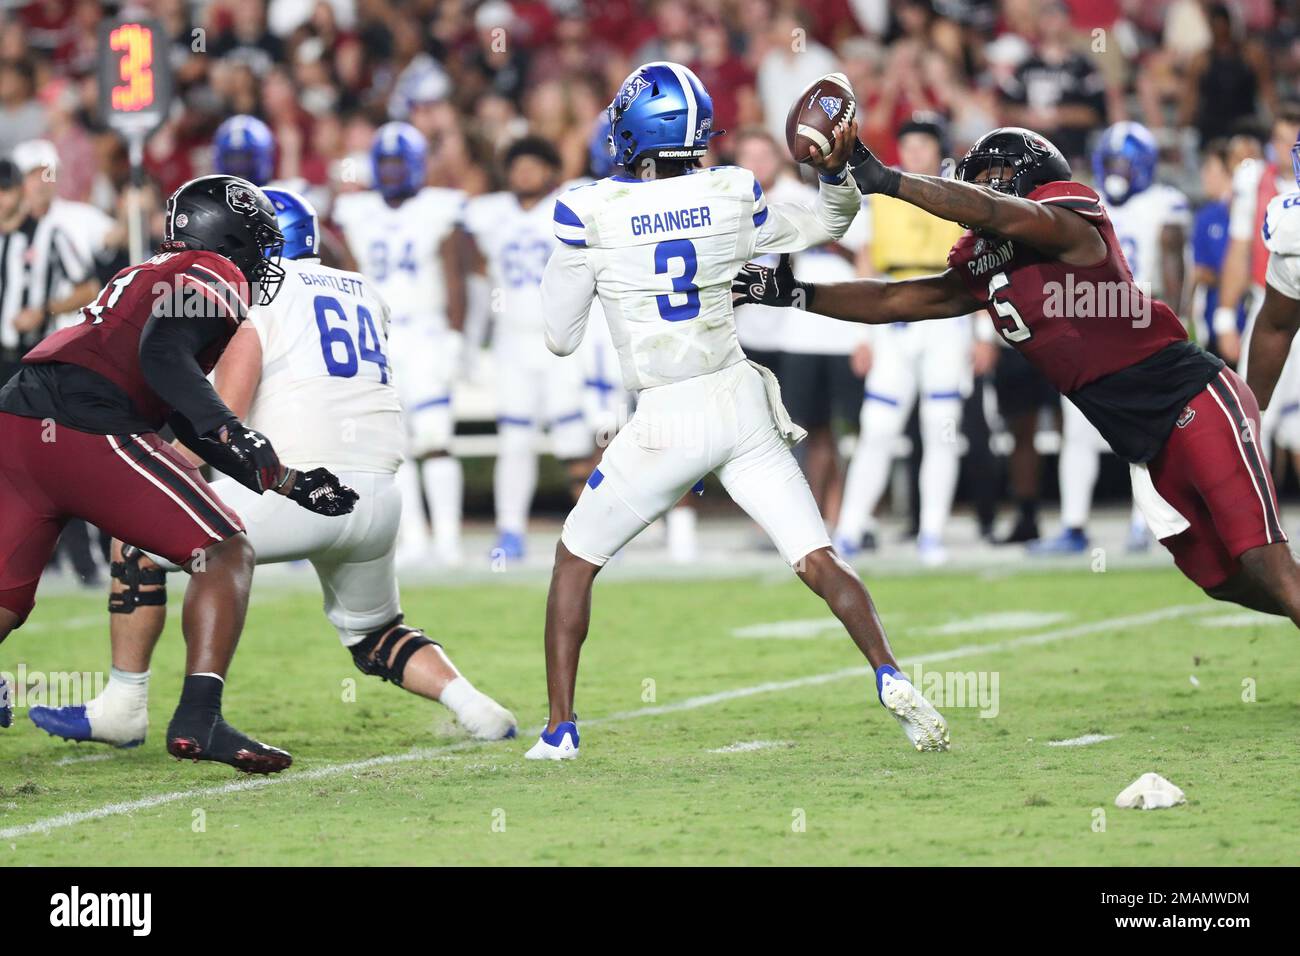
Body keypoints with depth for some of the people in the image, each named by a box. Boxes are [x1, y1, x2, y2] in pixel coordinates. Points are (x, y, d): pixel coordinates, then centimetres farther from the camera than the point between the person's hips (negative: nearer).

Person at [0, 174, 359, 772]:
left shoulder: (152, 276, 34)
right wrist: (229, 431, -21)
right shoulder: (215, 276, 6)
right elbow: (163, 356, -15)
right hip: (84, 431, -8)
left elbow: (190, 426, 33)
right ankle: (198, 720, -11)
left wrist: (293, 483, 32)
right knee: (226, 553, 1)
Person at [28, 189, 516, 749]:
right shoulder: (363, 293, 21)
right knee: (375, 638, 27)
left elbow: (224, 420, -6)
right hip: (379, 501, 6)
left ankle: (123, 707, 8)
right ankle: (472, 706, 5)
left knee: (138, 542, 8)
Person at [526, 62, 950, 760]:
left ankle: (559, 728, 11)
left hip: (665, 421, -3)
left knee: (576, 559, 16)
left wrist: (569, 266, 15)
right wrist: (835, 170, 5)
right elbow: (823, 227, 18)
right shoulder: (731, 198, 0)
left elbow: (560, 337, 1)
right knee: (818, 560, 5)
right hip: (742, 406, 3)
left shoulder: (588, 215, -9)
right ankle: (893, 682, -16)